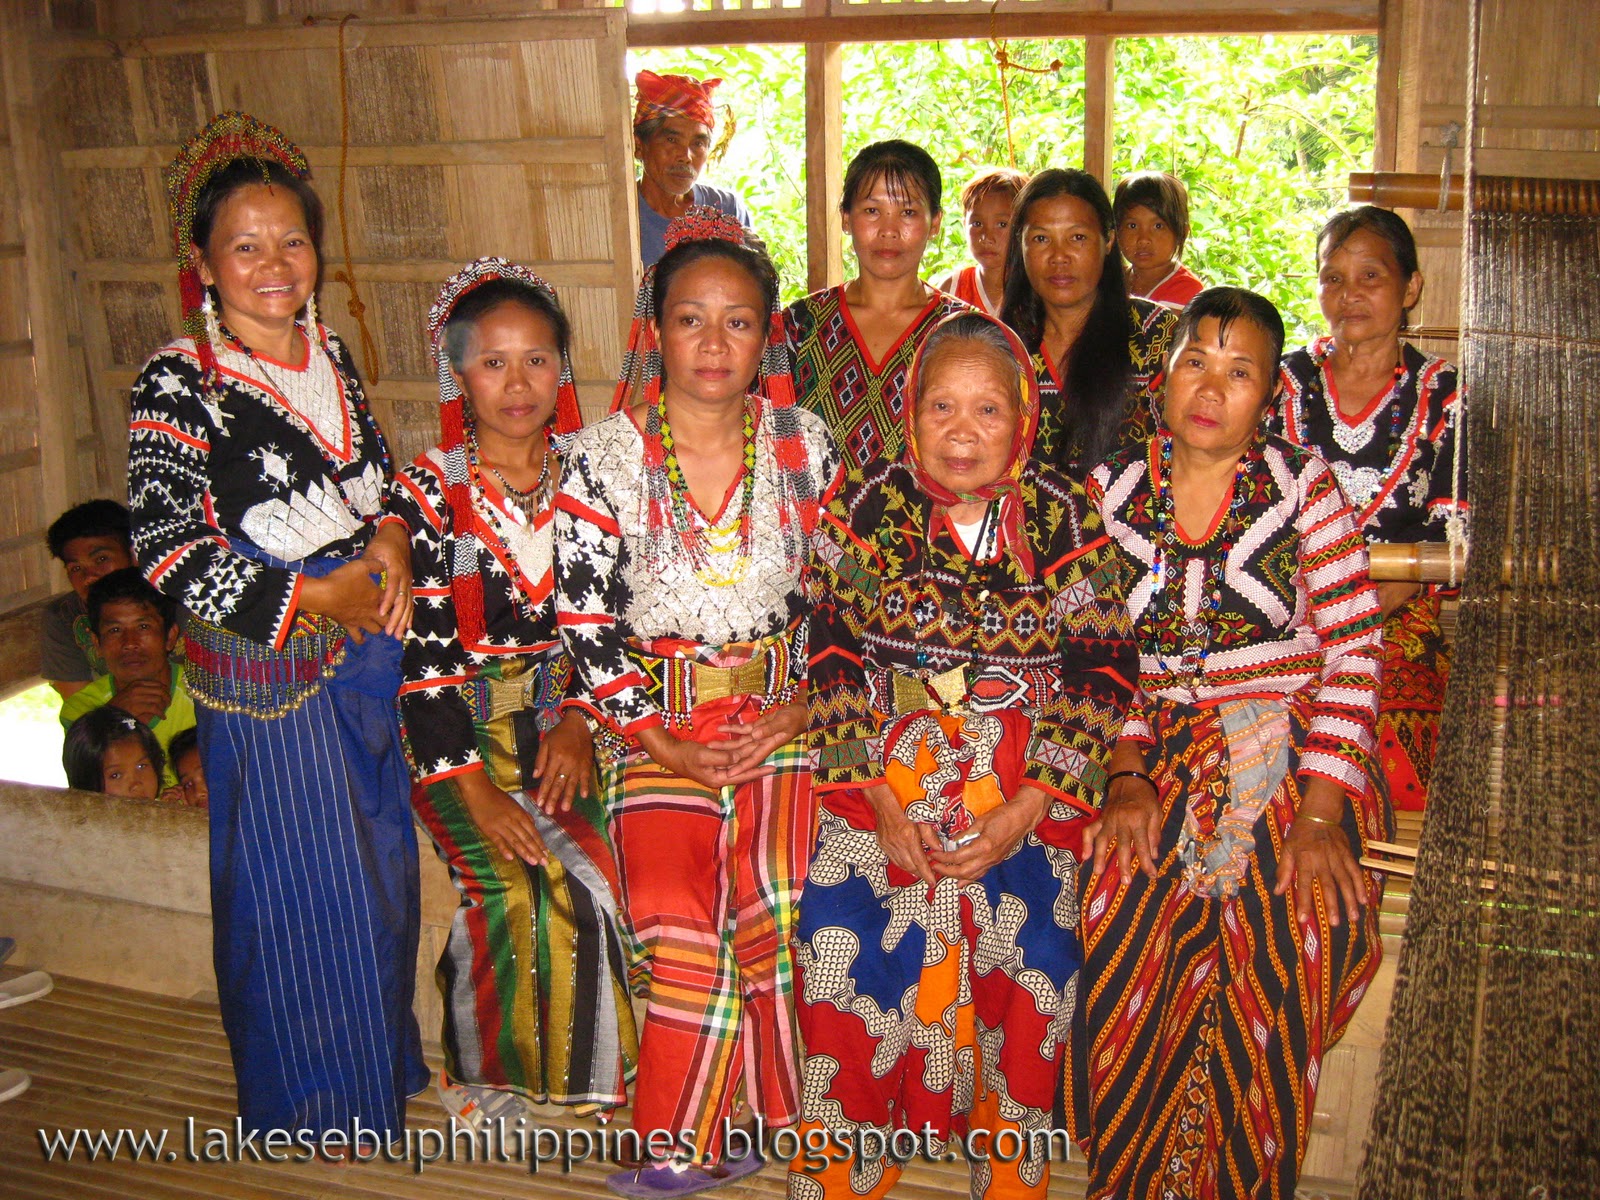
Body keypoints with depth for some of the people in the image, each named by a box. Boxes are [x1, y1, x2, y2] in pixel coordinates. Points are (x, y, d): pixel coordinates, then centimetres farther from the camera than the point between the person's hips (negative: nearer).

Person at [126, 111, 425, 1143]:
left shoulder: (329, 352, 5)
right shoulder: (179, 383, -14)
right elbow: (167, 547, -17)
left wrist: (392, 540, -5)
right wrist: (310, 599, -18)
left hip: (370, 647, 6)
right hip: (268, 668, -6)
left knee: (382, 862, 17)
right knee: (299, 884, 6)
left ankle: (383, 1058, 39)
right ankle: (311, 1099, 28)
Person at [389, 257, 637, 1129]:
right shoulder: (428, 494, -3)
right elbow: (420, 653, -8)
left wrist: (581, 722, -8)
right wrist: (473, 788, -15)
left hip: (566, 720, 3)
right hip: (462, 731, -2)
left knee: (604, 871, -21)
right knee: (514, 889, -23)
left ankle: (588, 1059, 2)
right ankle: (487, 1068, 2)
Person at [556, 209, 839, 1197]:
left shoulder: (806, 446, 4)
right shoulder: (604, 459, -1)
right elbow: (583, 620, -2)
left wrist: (802, 709, -4)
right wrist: (658, 739, -8)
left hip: (784, 708, 1)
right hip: (657, 717, -1)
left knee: (774, 900, -17)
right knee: (676, 916, -20)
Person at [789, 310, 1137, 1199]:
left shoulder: (1068, 521, 2)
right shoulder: (867, 511, 3)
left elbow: (1101, 674, -2)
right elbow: (834, 660, 1)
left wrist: (1025, 810, -12)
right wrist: (881, 800, -10)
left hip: (1030, 784, 0)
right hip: (886, 771, 1)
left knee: (1024, 955, -18)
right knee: (853, 946, -18)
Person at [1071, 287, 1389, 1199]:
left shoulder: (1304, 488, 1)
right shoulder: (1111, 490, 6)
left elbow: (1352, 651, -4)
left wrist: (1319, 816, -12)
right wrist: (1126, 774, -7)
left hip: (1286, 760, -1)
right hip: (1156, 759, 2)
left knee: (1285, 951, -24)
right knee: (1121, 936, -23)